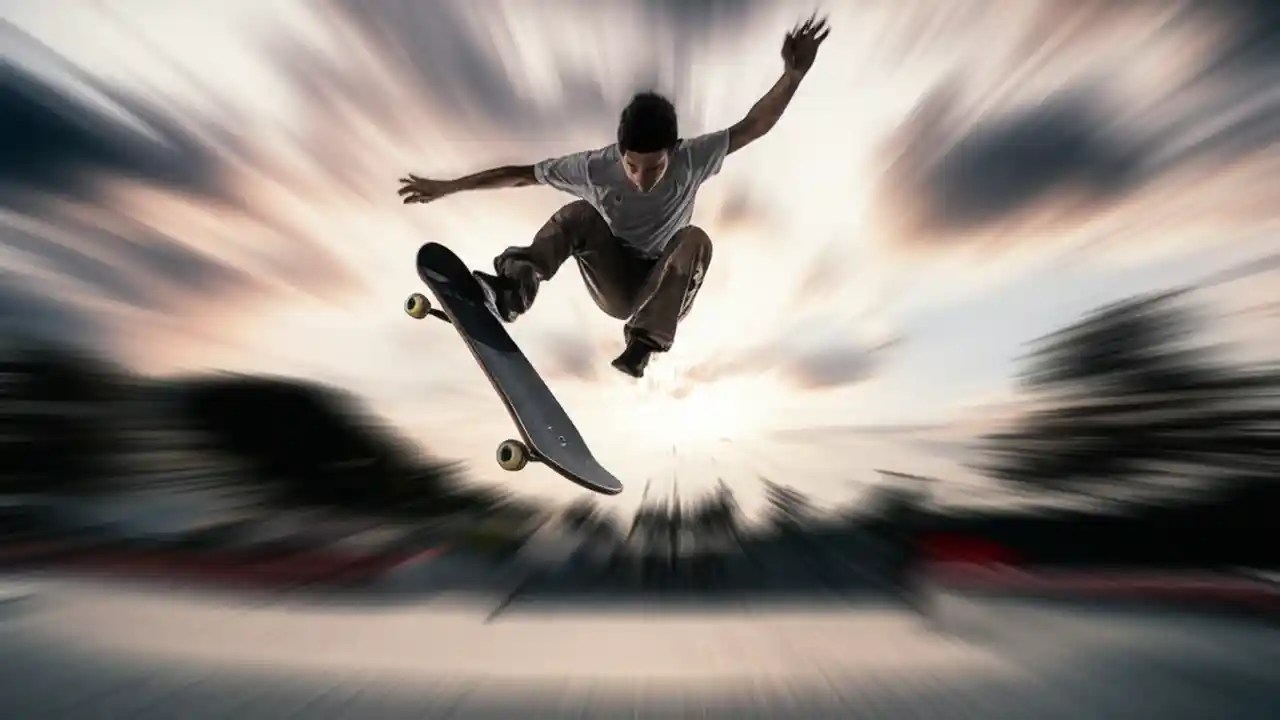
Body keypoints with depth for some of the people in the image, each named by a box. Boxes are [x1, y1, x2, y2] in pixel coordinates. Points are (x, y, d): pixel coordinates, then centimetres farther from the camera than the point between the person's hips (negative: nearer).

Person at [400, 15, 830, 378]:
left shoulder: (692, 159, -16)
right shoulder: (595, 167, -16)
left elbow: (753, 127, -16)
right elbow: (521, 174, -9)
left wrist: (793, 73, -32)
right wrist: (446, 187, -5)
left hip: (663, 289, 0)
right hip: (615, 286, 0)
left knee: (695, 239, -30)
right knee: (579, 214, -22)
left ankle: (642, 343, -39)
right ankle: (513, 290, -35)